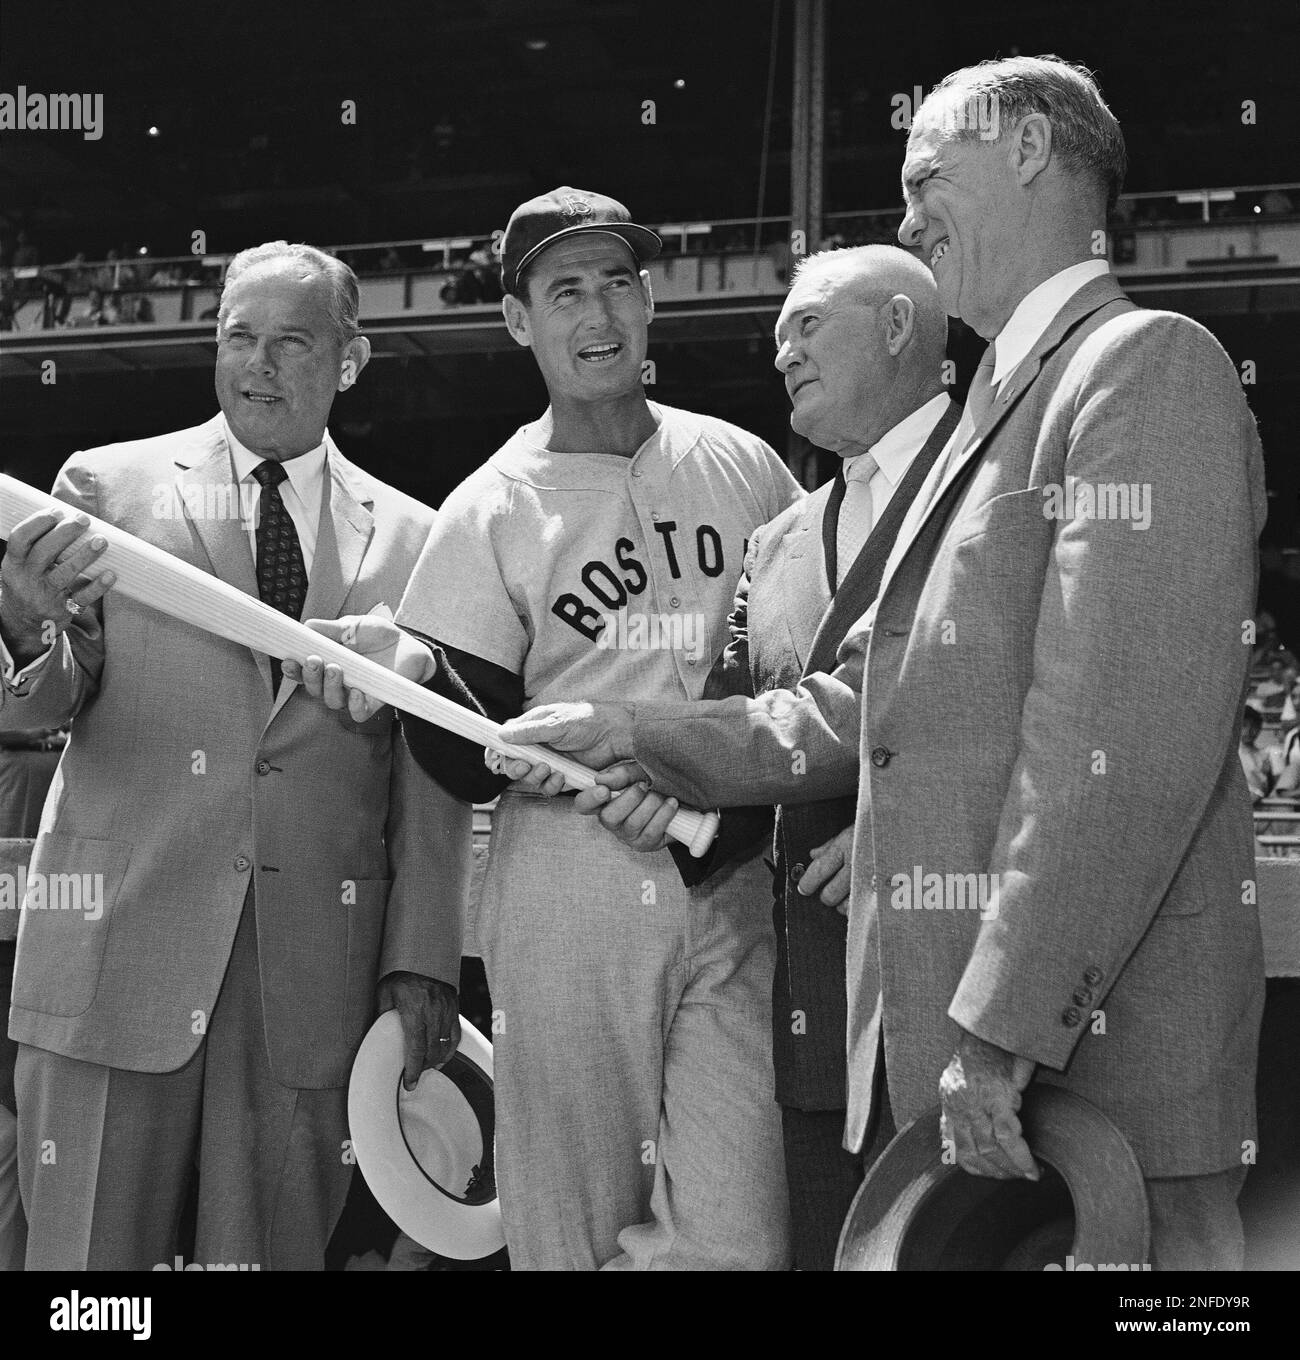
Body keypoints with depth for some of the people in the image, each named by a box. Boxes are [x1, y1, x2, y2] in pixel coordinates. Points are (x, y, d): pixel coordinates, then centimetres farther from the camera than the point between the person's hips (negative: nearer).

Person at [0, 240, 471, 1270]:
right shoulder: (107, 487, 6)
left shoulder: (409, 536, 8)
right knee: (90, 1255, 4)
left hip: (317, 974, 1)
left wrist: (421, 964, 0)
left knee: (278, 1249, 7)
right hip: (122, 943, -1)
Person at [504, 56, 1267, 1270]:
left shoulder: (1145, 362, -8)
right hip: (940, 1036, 8)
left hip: (1094, 1031, -8)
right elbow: (860, 708, 19)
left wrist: (1007, 1024, -22)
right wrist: (633, 737, 13)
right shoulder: (996, 411, 20)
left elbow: (1127, 731, -19)